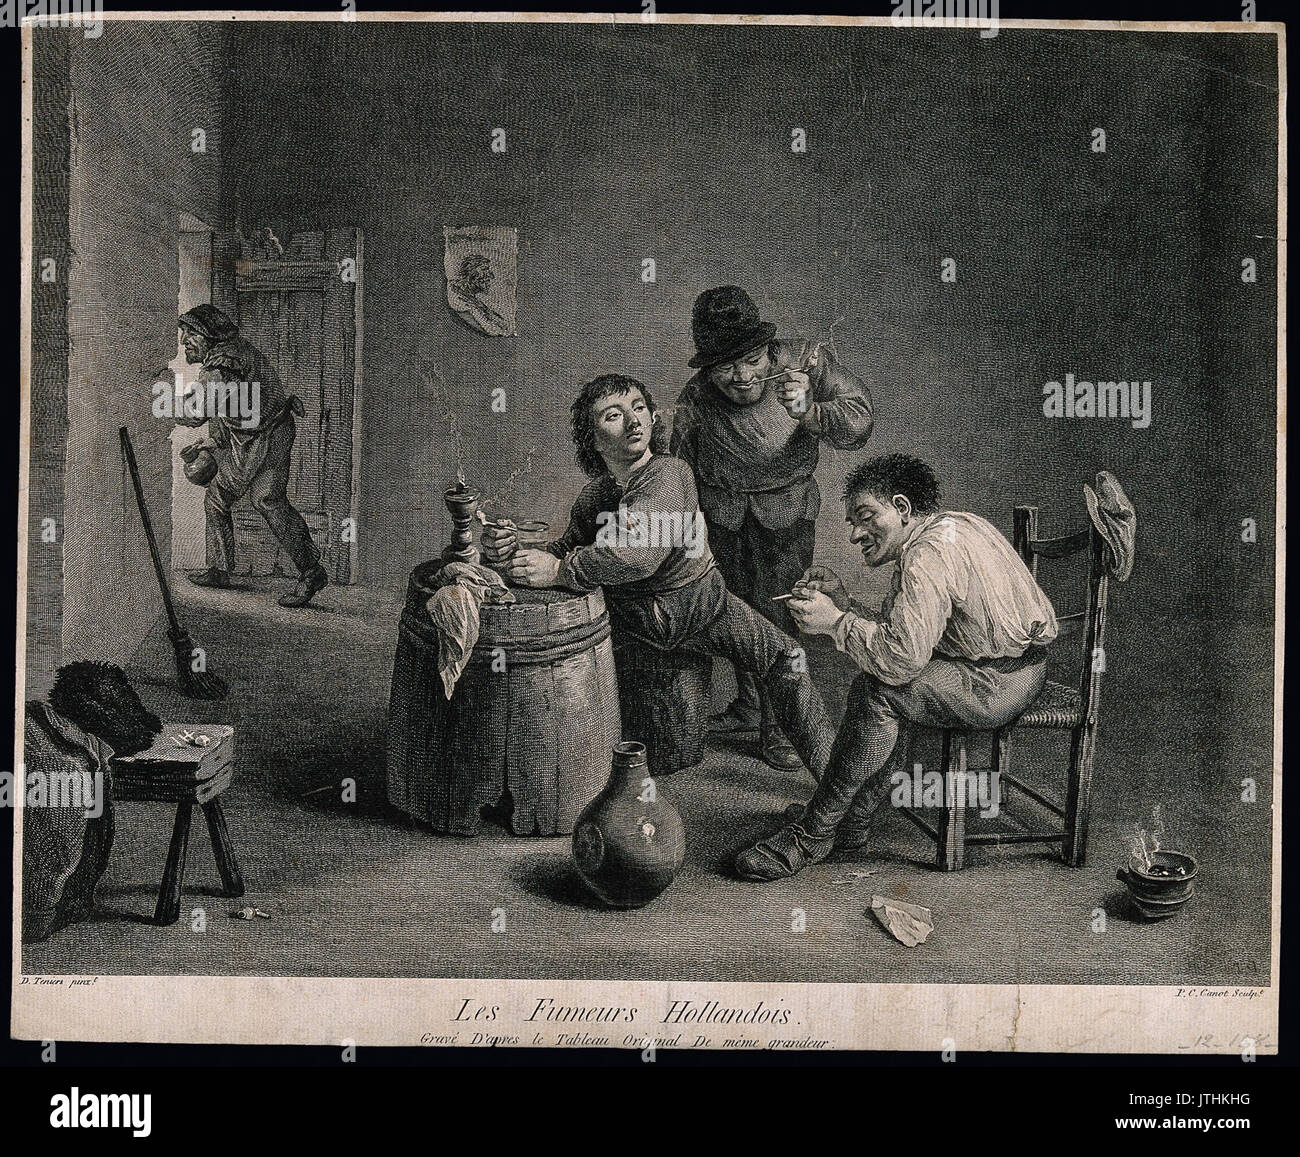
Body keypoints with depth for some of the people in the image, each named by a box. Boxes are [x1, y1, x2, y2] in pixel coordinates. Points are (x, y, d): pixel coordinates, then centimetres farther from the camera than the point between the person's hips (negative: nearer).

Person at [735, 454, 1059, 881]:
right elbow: (900, 635, 11)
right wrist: (843, 602, 0)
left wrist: (835, 622, -15)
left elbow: (902, 658, -27)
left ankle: (813, 836, -6)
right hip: (1015, 665, 11)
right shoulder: (949, 525, 12)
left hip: (1003, 684, -11)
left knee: (876, 694, -17)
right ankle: (852, 822, 10)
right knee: (885, 681, 9)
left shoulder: (927, 557, -20)